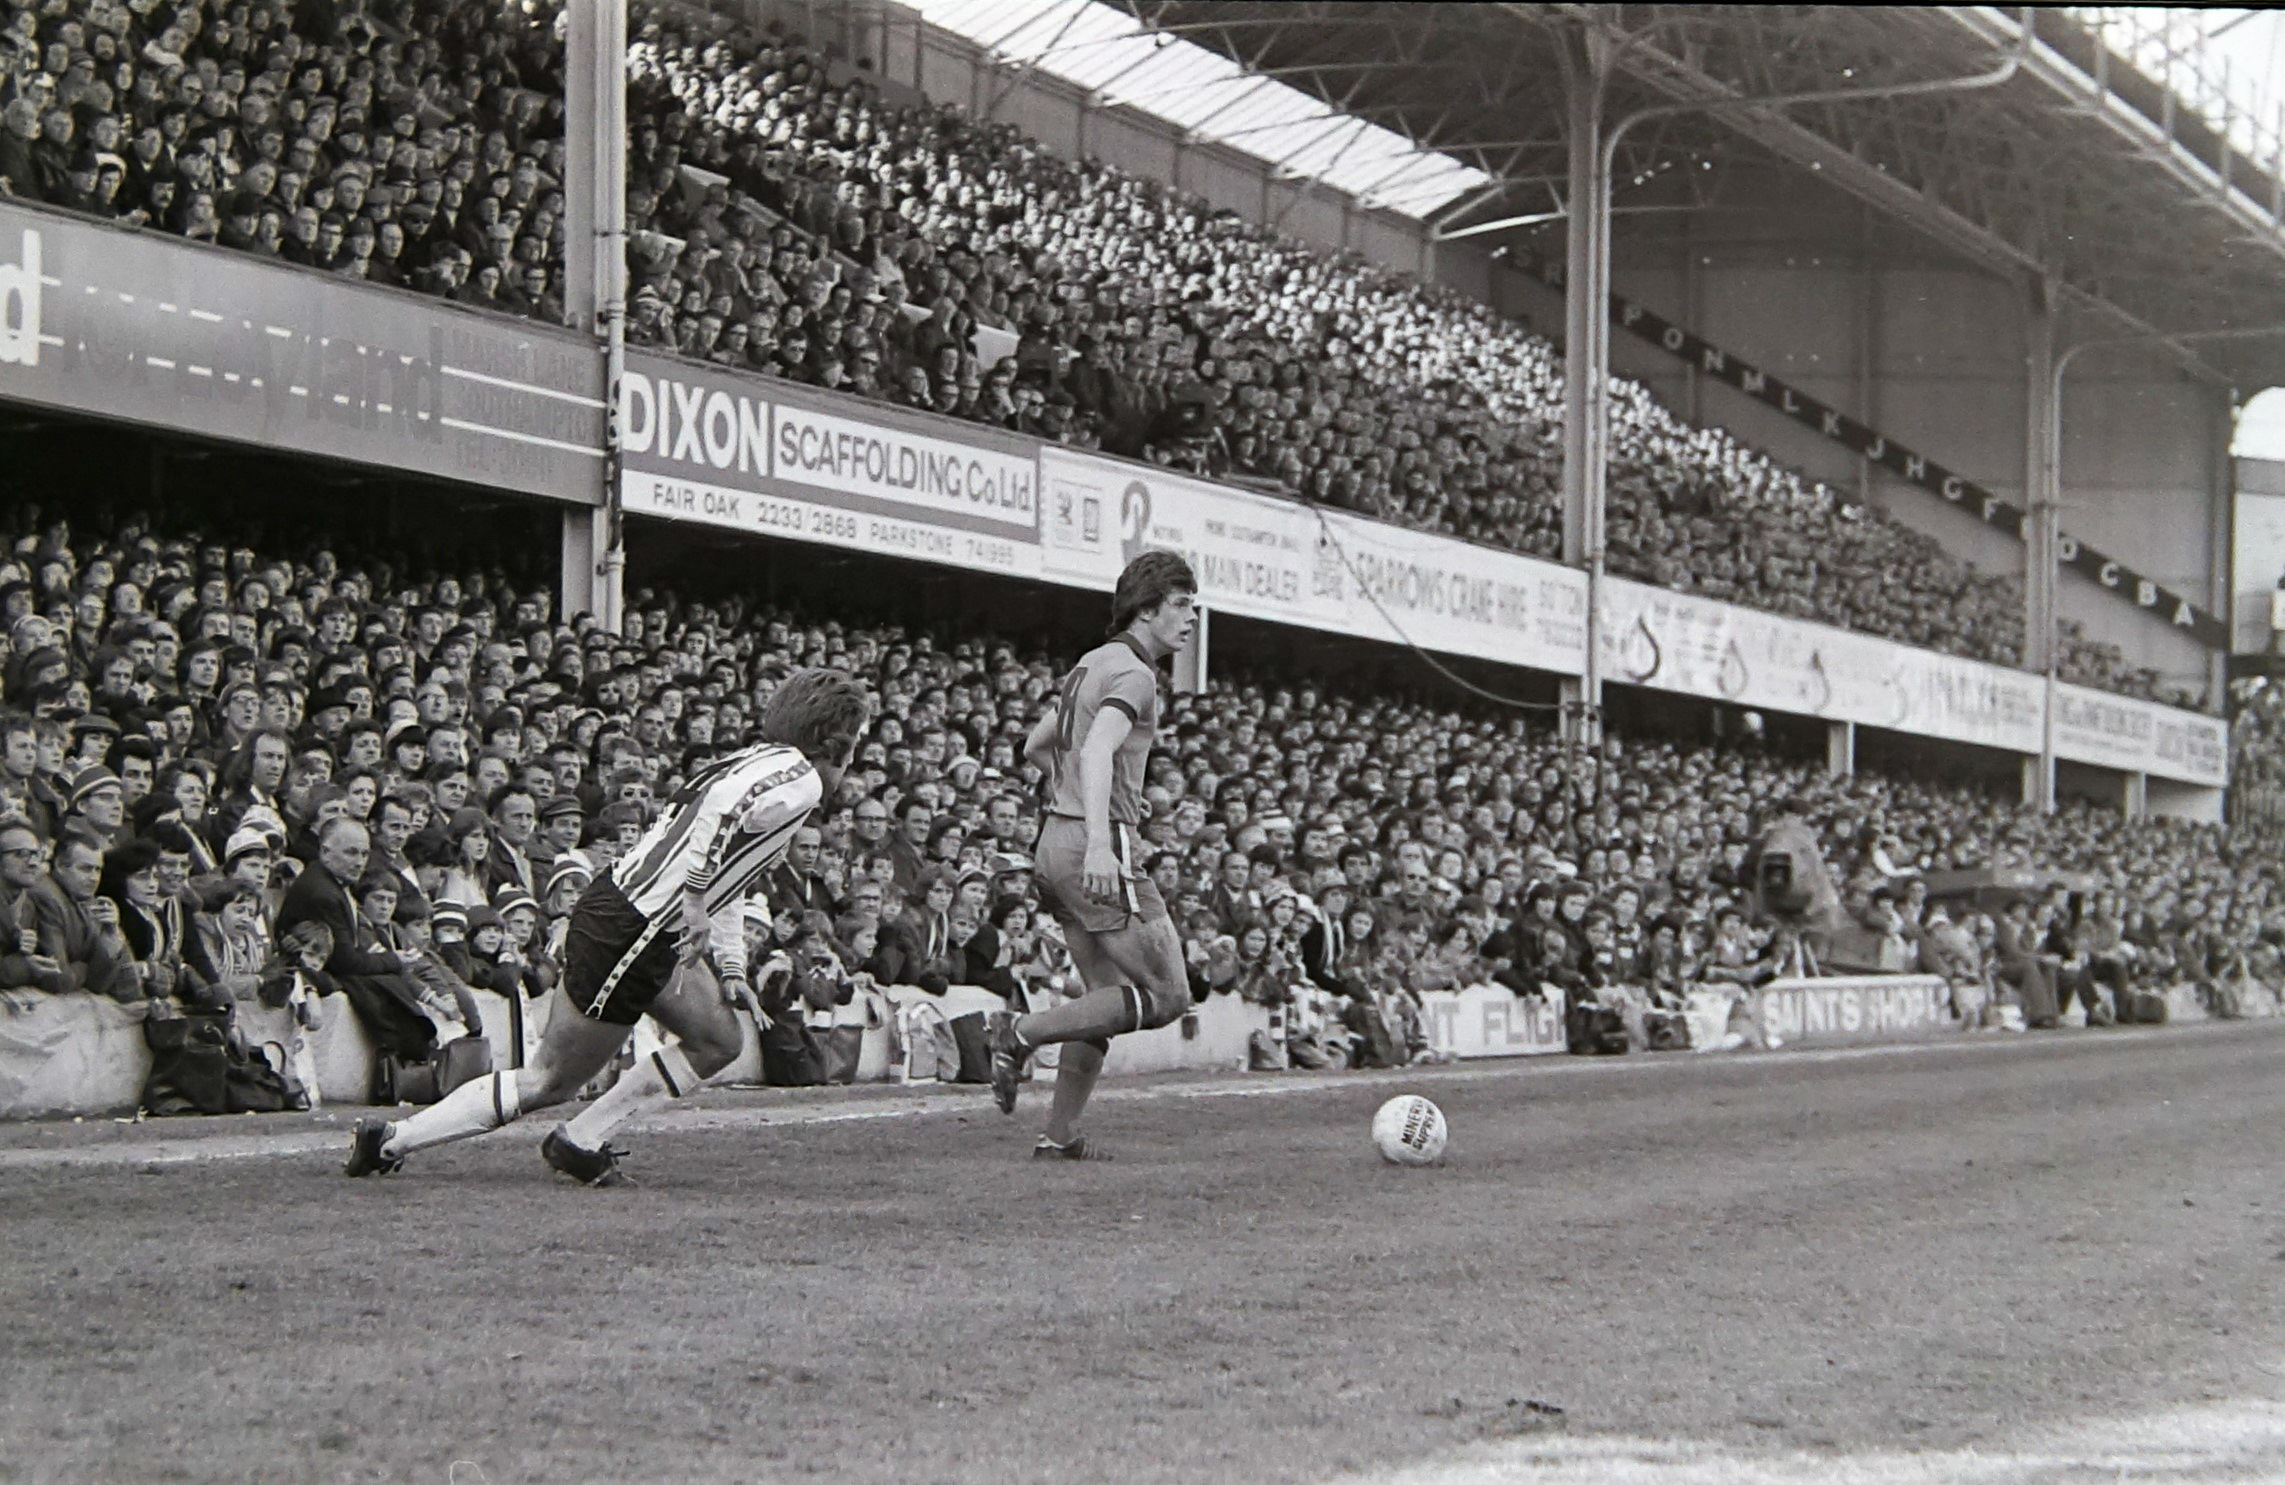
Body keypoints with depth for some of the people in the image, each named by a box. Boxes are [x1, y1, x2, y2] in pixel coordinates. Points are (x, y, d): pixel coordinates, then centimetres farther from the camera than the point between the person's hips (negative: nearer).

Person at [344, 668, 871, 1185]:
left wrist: (732, 968, 22)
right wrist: (696, 899, -25)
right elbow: (723, 805, -32)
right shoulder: (800, 779, -11)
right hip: (625, 934, -10)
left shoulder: (762, 763, 19)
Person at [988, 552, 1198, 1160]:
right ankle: (1022, 1032, -10)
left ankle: (1059, 1135, 11)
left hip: (1057, 840, 10)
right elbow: (1097, 752, -28)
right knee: (1167, 994, -6)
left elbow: (1035, 746, 28)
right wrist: (1099, 843, -39)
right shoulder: (1133, 673, -11)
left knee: (1108, 997, 14)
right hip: (1099, 850, -10)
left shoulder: (1092, 663, 19)